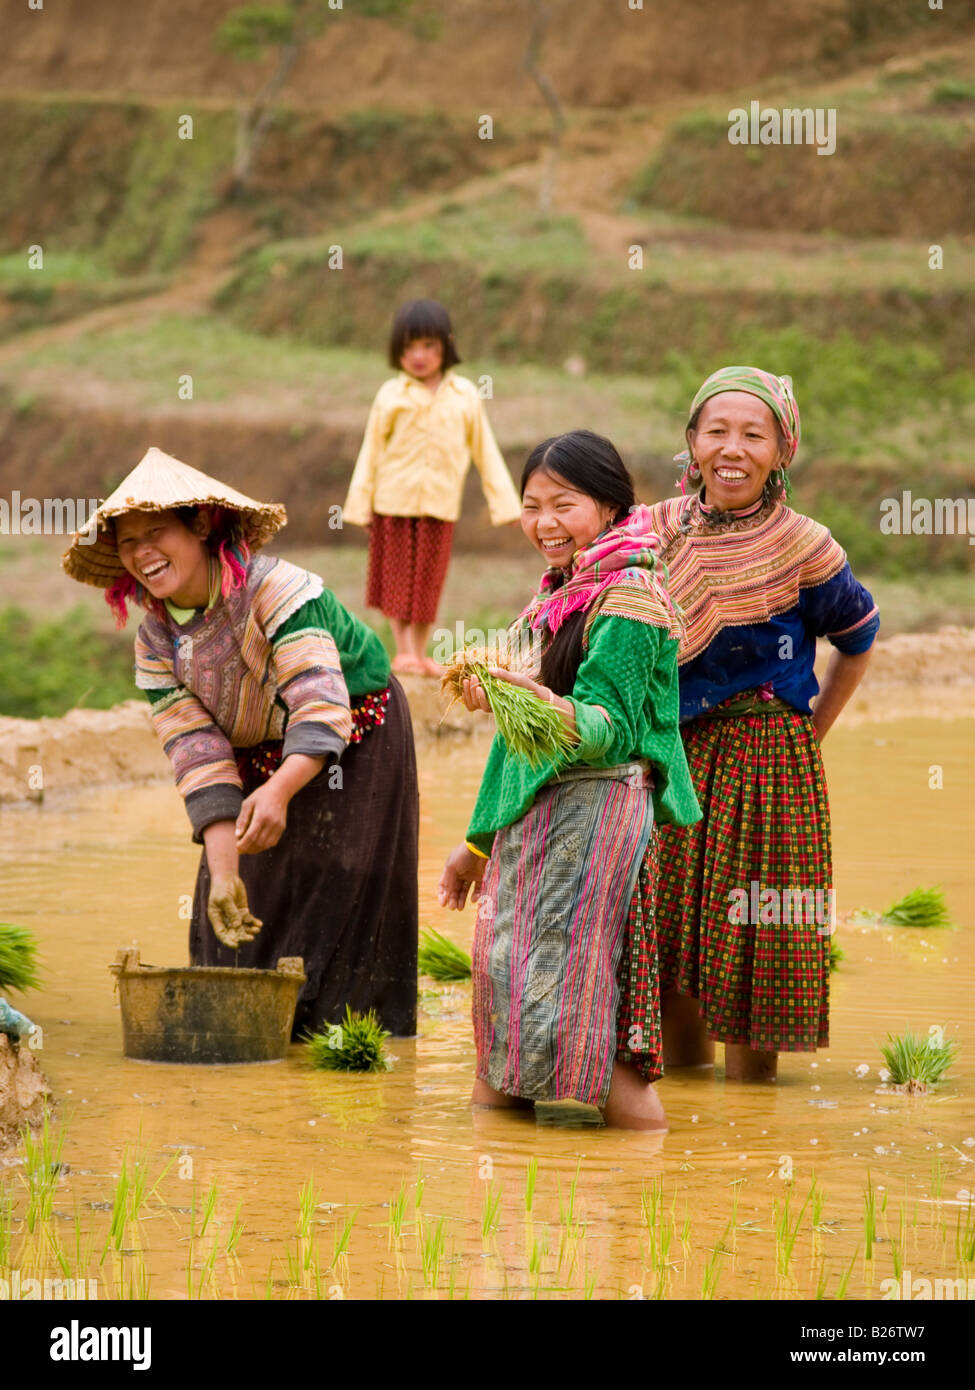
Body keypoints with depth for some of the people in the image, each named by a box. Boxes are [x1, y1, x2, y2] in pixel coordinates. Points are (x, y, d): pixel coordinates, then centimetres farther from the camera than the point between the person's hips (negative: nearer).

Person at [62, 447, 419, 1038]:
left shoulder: (275, 589, -28)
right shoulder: (155, 642, -9)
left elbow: (321, 708, -36)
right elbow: (200, 759, -14)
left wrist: (278, 792, -52)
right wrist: (223, 874, -25)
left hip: (355, 742, -6)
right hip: (263, 762, 6)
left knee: (341, 906, -10)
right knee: (241, 916, -1)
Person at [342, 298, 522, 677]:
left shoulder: (464, 396, 1)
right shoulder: (391, 396, -4)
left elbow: (485, 450, 6)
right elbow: (371, 451, 0)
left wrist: (504, 501, 4)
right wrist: (360, 503, -1)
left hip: (440, 502, 1)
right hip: (394, 500, -1)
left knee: (429, 579, 7)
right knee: (398, 575, 3)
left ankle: (421, 653, 17)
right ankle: (403, 651, 11)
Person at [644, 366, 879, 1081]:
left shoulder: (804, 549, -9)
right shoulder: (662, 531, 1)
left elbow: (859, 640, 7)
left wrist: (808, 735, 5)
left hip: (767, 762, -4)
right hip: (671, 759, 4)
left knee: (751, 943, -1)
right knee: (669, 935, 8)